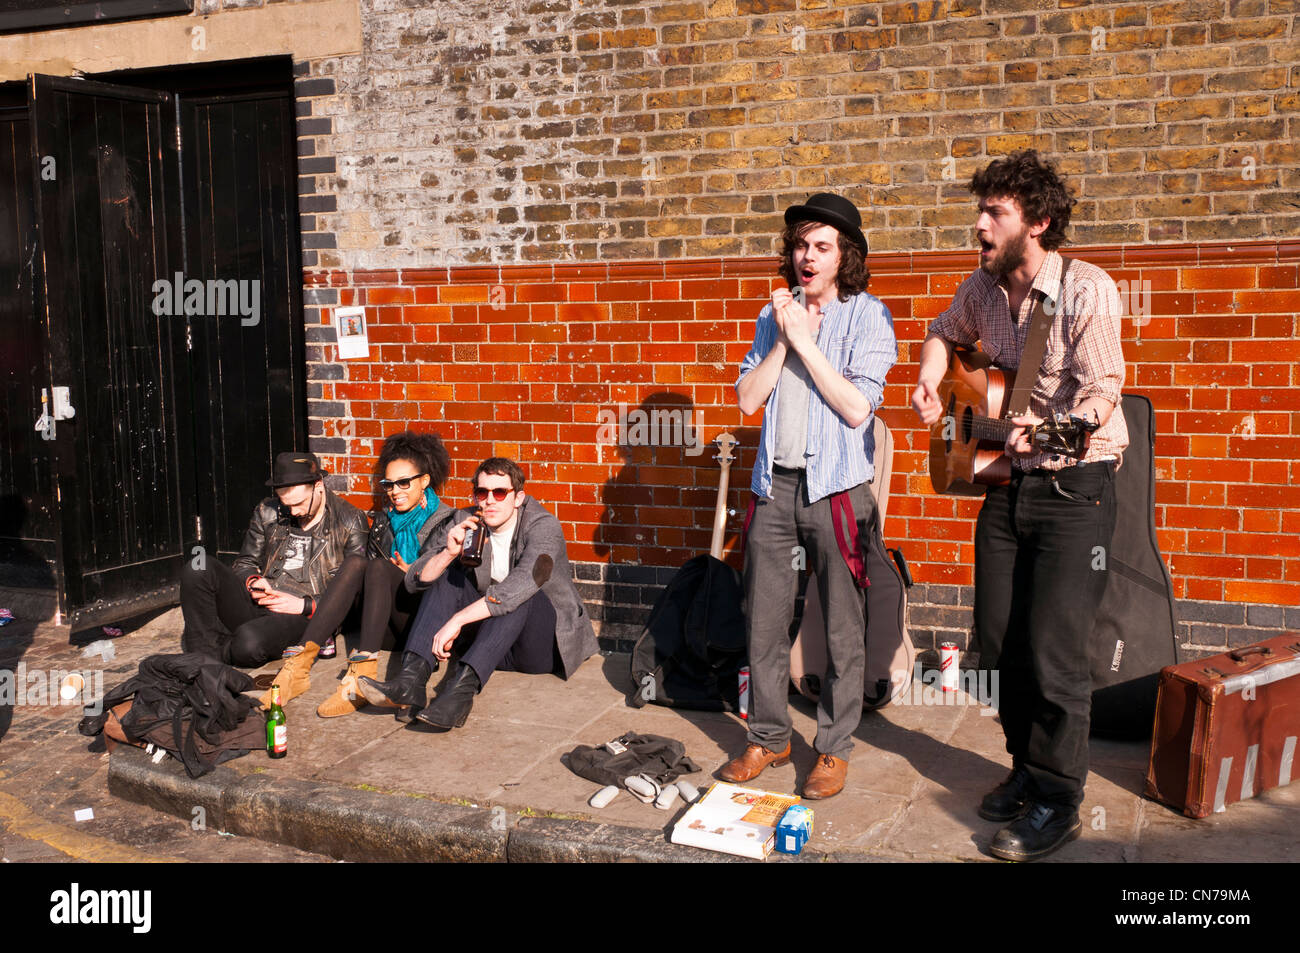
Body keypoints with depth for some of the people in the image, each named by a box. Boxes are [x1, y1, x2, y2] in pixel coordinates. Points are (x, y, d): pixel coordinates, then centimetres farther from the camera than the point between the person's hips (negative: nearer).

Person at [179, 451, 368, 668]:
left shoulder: (350, 522, 0)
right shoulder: (267, 512, 12)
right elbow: (246, 562, 24)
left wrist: (305, 605, -13)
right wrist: (252, 582, -1)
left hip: (302, 617, -5)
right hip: (257, 603, 5)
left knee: (249, 641, -37)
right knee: (198, 569, -19)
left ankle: (220, 654, -1)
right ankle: (206, 650, -11)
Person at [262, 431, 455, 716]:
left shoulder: (446, 521, -2)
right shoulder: (384, 517, 15)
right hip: (394, 625, 5)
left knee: (378, 567, -27)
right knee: (355, 563, -20)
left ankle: (362, 676, -43)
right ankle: (299, 665, -33)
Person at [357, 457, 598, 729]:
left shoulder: (544, 526, -14)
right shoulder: (465, 525, 1)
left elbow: (522, 583, -34)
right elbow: (414, 581, -3)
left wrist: (457, 620, -40)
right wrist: (449, 553, -23)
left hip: (545, 643, -5)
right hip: (492, 643, 5)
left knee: (519, 594, -32)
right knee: (448, 577, -11)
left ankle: (462, 686, -48)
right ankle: (411, 680, -30)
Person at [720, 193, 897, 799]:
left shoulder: (868, 316, -2)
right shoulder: (774, 316, 12)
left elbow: (858, 407, -13)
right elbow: (748, 399, 5)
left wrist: (807, 341, -11)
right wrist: (783, 341, -5)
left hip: (837, 486, -4)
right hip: (775, 484, 5)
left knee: (842, 628, 2)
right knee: (763, 620, 10)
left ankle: (834, 748, 17)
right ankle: (769, 737, 25)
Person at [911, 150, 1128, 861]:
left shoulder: (1086, 290, -15)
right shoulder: (983, 288, 6)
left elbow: (1101, 391, -22)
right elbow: (945, 333, 26)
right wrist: (930, 383, 7)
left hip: (1075, 485, -7)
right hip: (1008, 482, 7)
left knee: (1051, 651, -6)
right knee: (997, 640, 10)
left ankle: (1057, 800, 10)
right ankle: (1027, 767, 29)